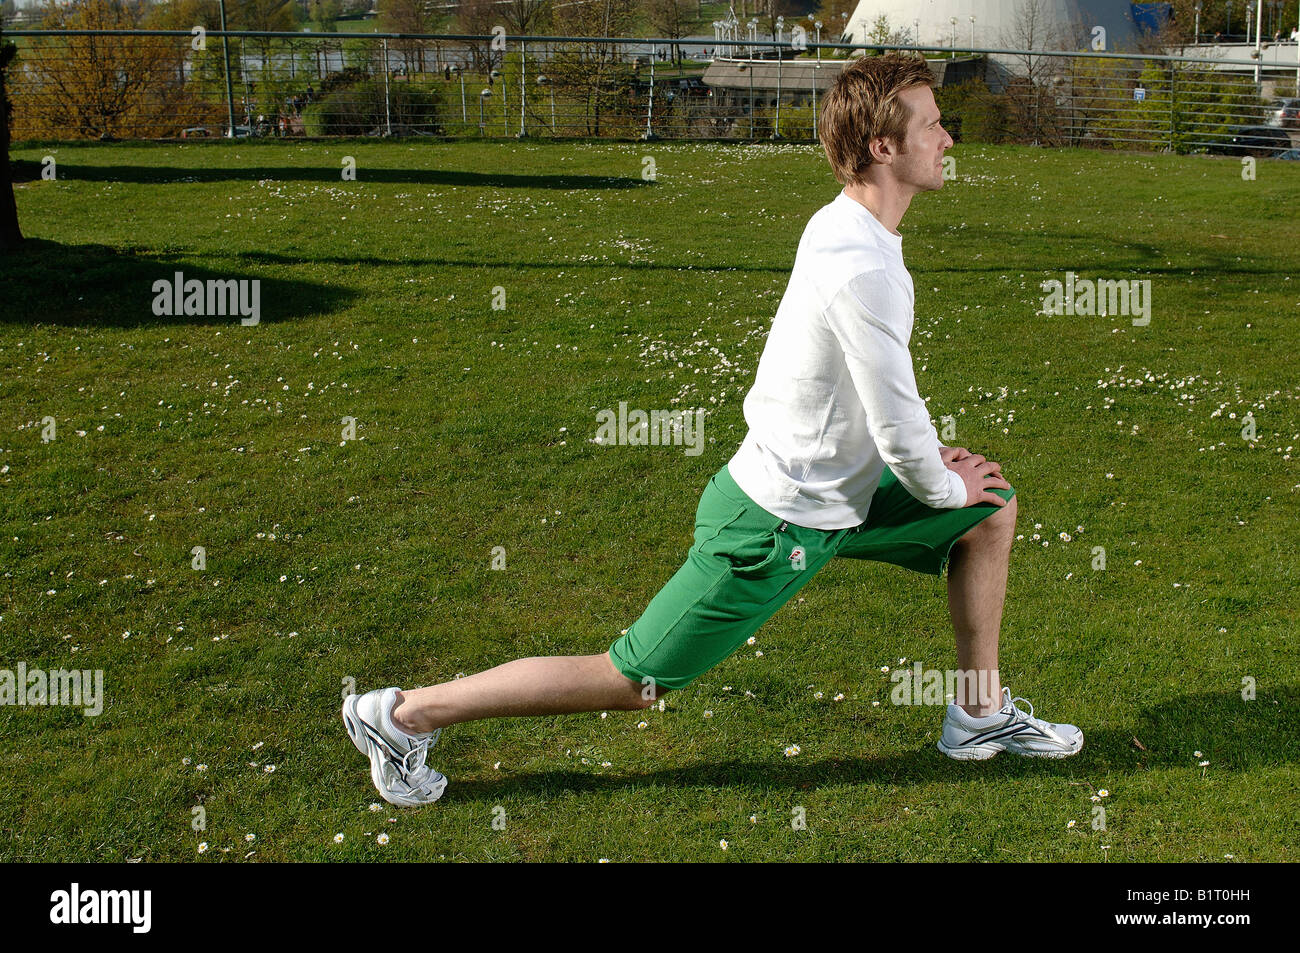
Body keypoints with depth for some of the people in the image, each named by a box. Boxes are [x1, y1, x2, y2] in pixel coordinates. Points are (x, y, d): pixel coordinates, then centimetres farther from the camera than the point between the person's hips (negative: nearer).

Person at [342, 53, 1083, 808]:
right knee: (632, 683, -1)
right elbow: (900, 427, -22)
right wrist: (945, 487, -3)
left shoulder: (841, 226, 4)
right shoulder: (863, 271, -28)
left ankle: (982, 715, 26)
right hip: (776, 525, -10)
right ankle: (405, 713, 9)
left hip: (830, 489, 10)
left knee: (993, 508, 15)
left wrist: (924, 457, 11)